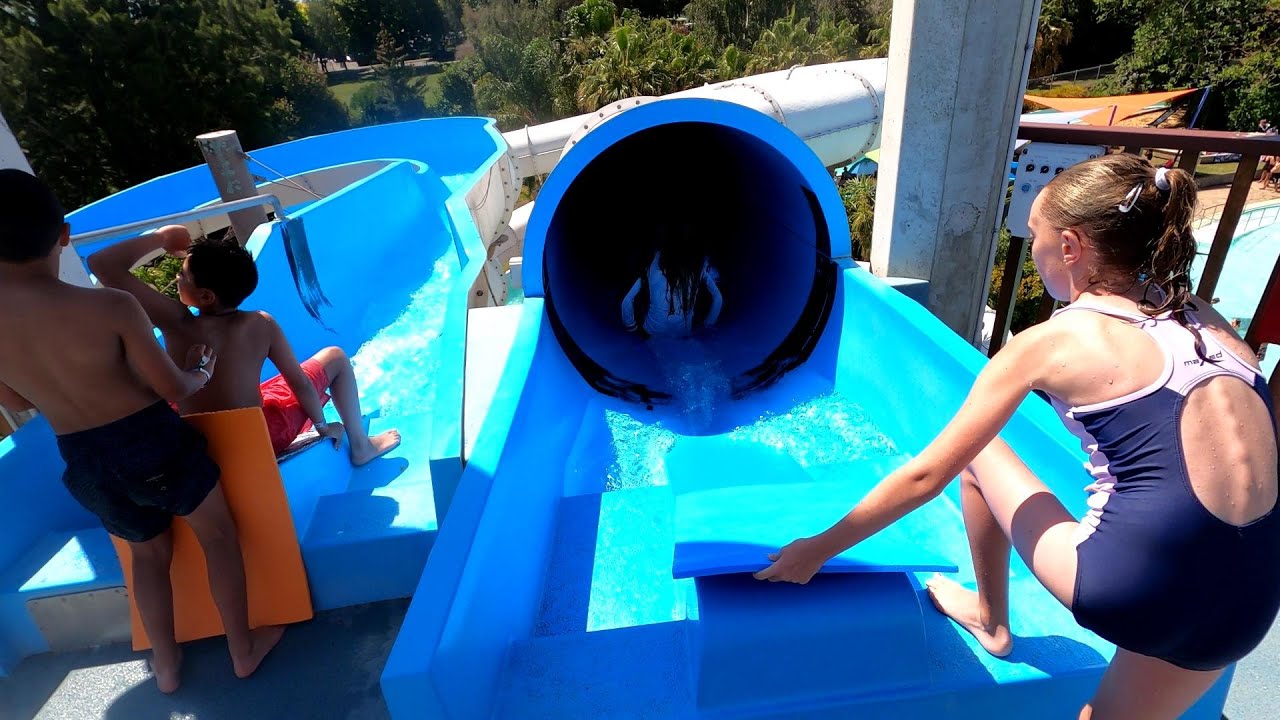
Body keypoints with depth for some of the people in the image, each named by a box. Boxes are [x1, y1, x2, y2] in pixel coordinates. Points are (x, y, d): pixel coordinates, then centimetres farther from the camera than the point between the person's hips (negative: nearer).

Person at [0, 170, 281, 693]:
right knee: (218, 536, 17)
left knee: (148, 552, 27)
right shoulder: (111, 309, -24)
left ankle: (166, 665, 42)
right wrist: (200, 372, 9)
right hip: (151, 442, -4)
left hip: (83, 461, 5)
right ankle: (243, 649, 29)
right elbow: (175, 389, -14)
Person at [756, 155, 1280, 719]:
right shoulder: (1203, 317, 9)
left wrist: (820, 547, 5)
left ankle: (991, 621, 35)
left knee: (976, 453, 17)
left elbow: (925, 476, -5)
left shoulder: (1050, 342, -6)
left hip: (1130, 585, -6)